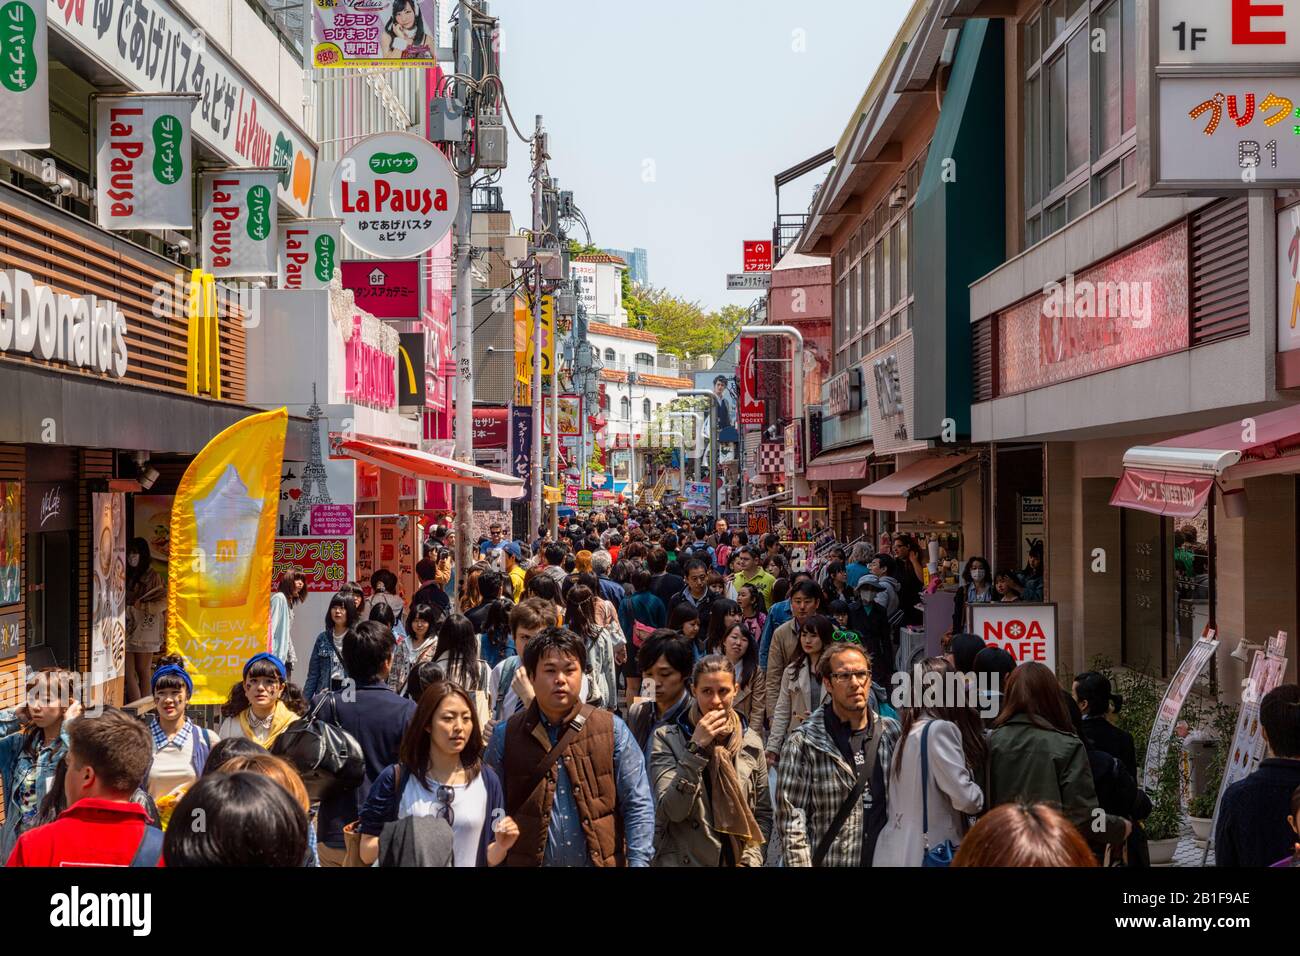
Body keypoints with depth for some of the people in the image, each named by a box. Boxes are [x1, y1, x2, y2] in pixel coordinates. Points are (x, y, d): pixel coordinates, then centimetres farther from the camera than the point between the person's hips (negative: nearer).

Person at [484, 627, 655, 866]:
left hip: (601, 861, 0)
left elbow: (638, 806, -3)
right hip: (528, 861, 0)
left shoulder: (612, 730, -3)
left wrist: (638, 862, -12)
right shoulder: (506, 736, -2)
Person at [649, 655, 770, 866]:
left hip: (736, 859, 3)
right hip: (684, 861, -3)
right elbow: (672, 810, -19)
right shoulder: (667, 738, -9)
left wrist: (750, 859, -5)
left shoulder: (751, 741, 1)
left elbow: (763, 812, 8)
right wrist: (696, 748, -24)